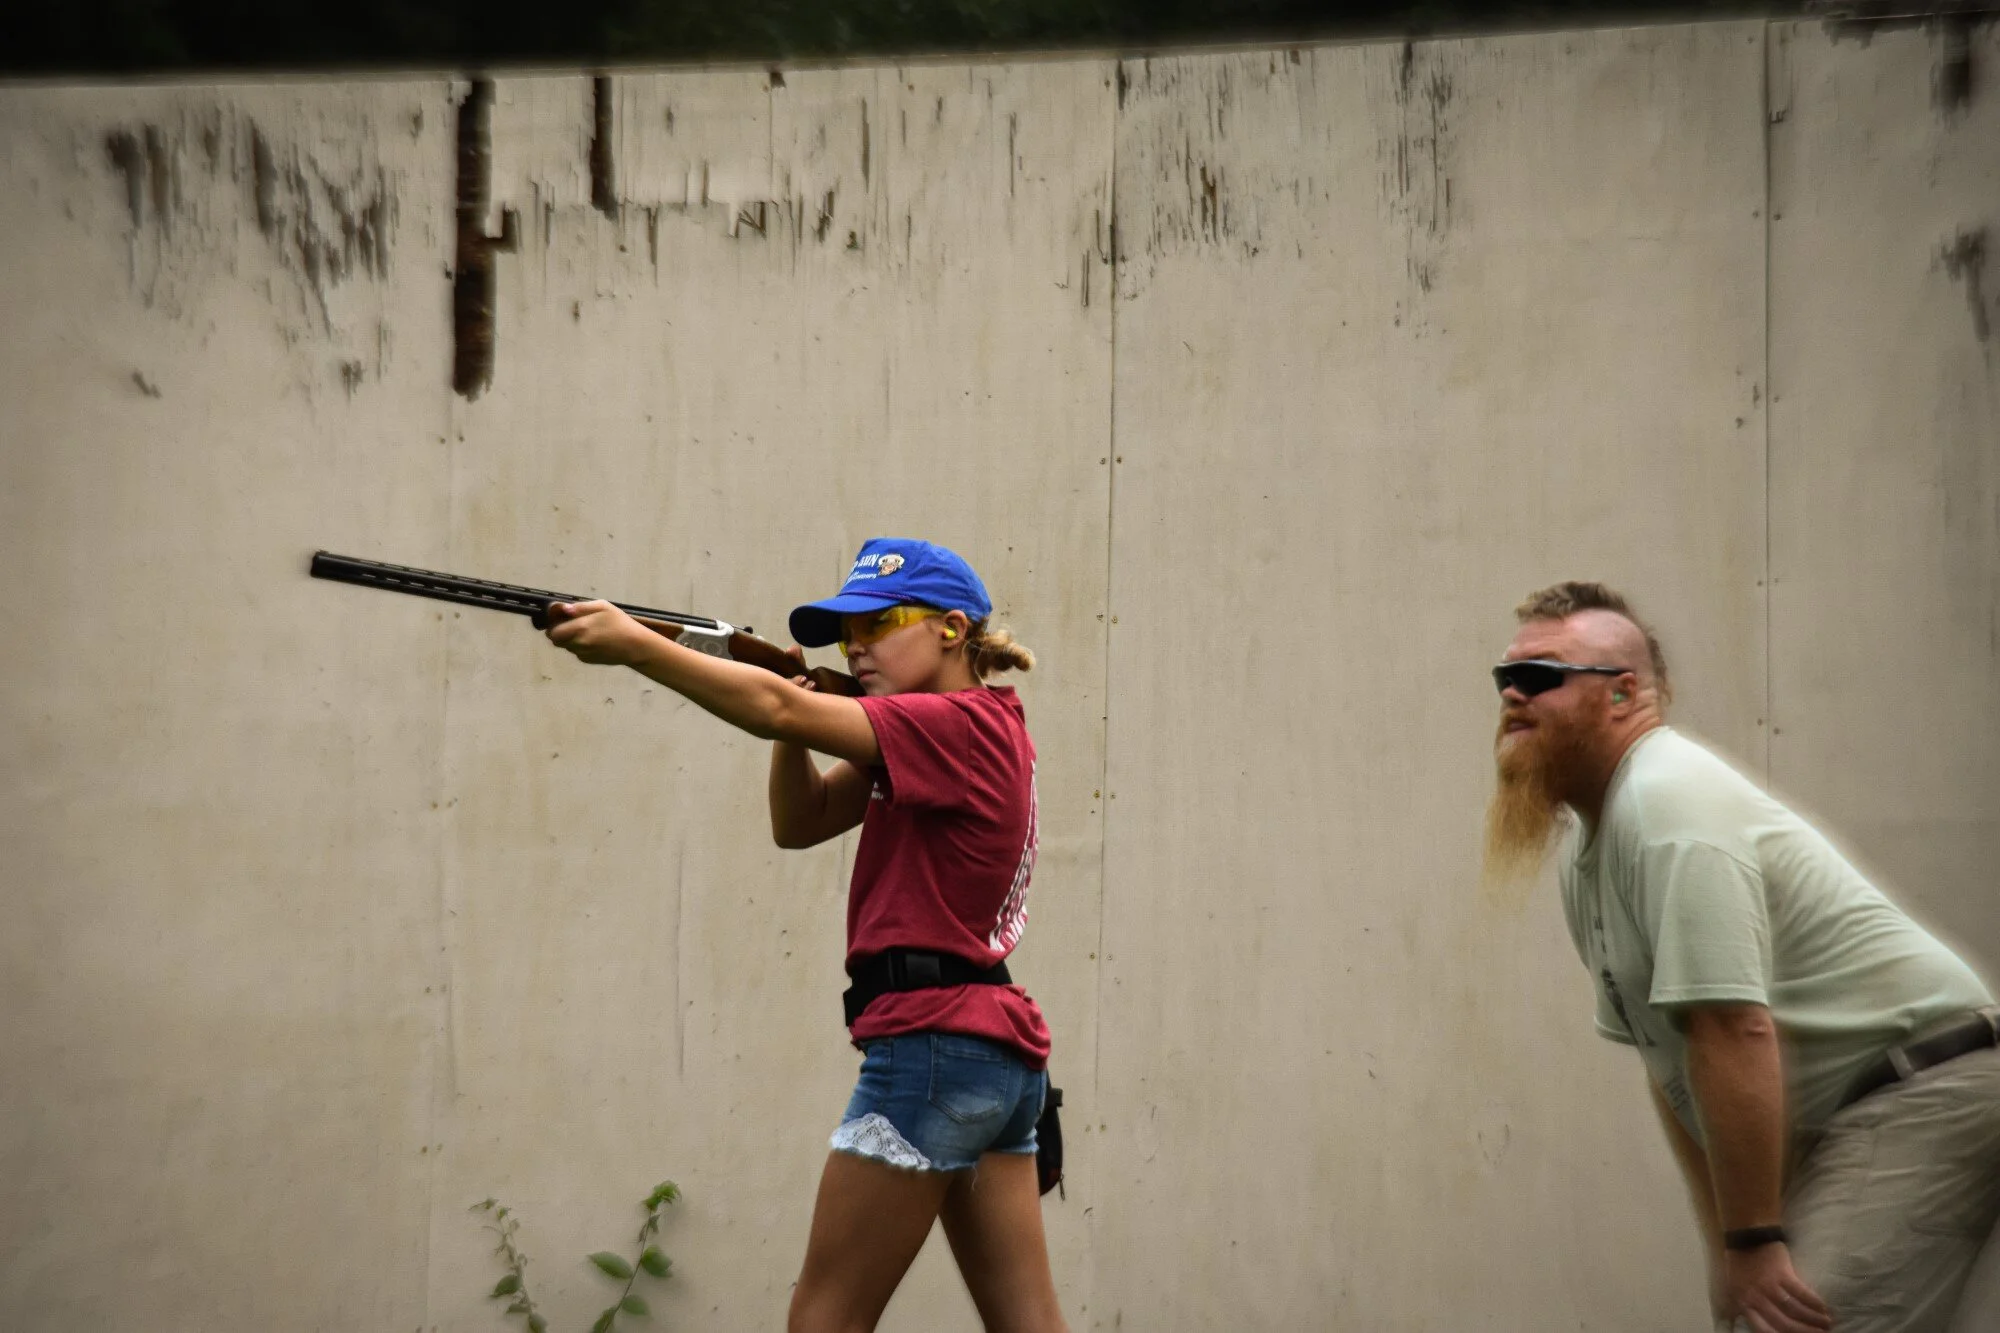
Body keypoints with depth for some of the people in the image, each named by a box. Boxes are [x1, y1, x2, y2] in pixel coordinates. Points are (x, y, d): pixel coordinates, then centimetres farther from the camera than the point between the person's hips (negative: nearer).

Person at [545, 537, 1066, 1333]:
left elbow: (778, 711, -22)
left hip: (934, 1045, -10)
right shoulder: (955, 734, 17)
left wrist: (634, 644, -26)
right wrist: (797, 714, -2)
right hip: (1001, 1054, 10)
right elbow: (800, 823, 14)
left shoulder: (962, 724, -11)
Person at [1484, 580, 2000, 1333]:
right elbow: (1667, 1058, 16)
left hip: (1921, 1097, -10)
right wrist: (1722, 1242, 12)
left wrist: (1752, 1241, -24)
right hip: (1838, 1123, 10)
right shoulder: (1585, 857, 14)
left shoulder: (1670, 805, -17)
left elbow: (1734, 1029, -25)